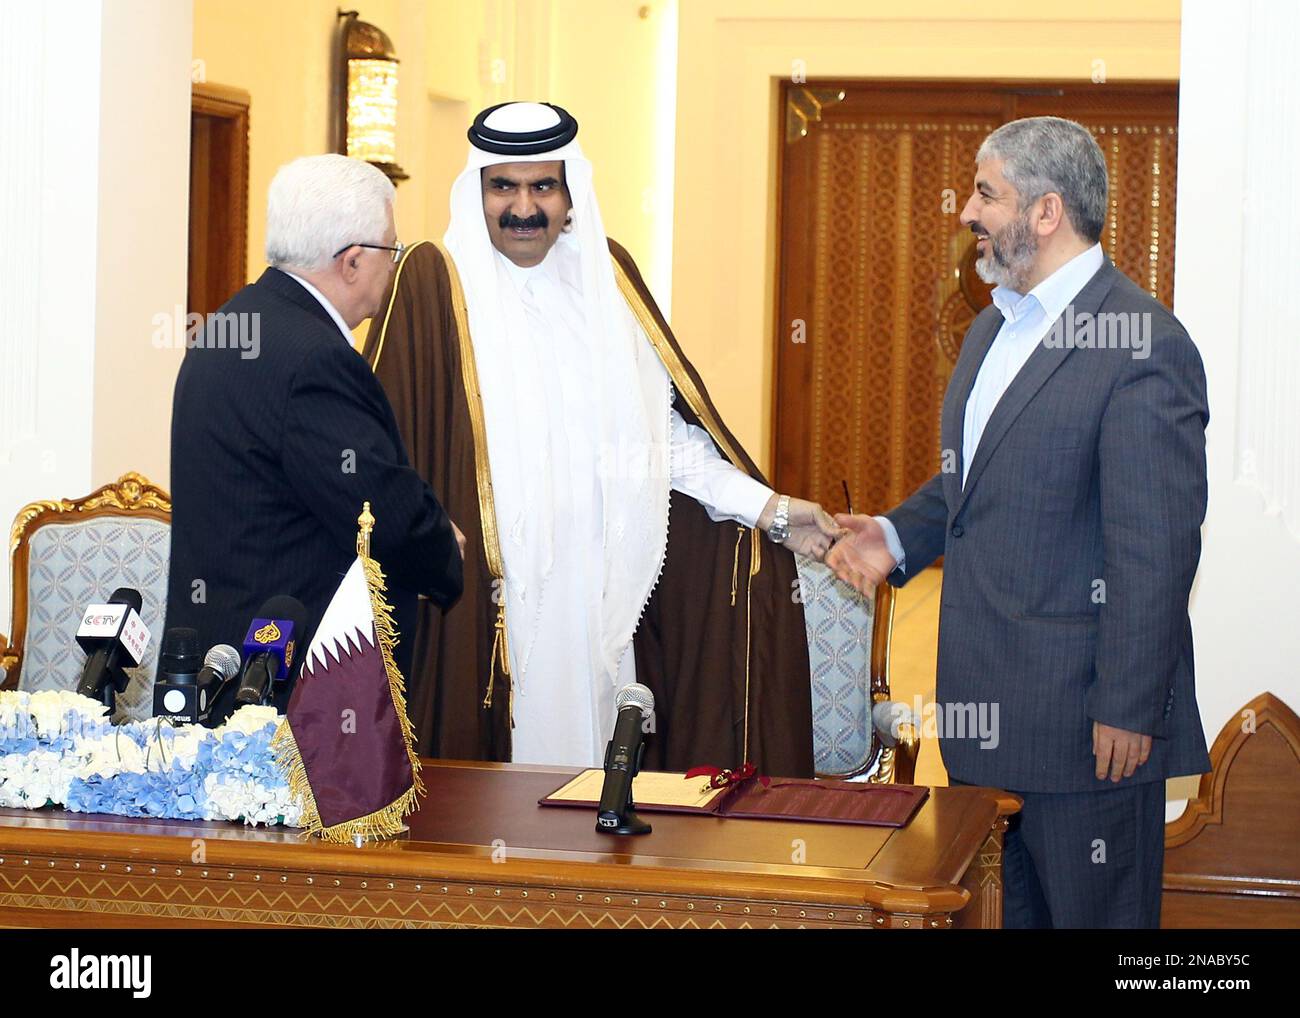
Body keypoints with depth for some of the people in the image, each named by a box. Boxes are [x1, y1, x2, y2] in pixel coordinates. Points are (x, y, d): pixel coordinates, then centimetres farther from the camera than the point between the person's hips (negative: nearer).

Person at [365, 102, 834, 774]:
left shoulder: (604, 275, 11)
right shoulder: (433, 280, -4)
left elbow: (663, 431, 12)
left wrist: (771, 511, 6)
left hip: (596, 596, 4)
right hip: (473, 601, -4)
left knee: (591, 748, 5)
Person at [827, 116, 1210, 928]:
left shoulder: (1143, 348, -18)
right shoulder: (995, 326, 13)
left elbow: (1156, 548, -20)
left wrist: (1129, 709, -19)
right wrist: (901, 537, 5)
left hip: (1080, 711, -9)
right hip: (984, 696, 9)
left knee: (1093, 909, 4)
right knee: (1003, 906, 18)